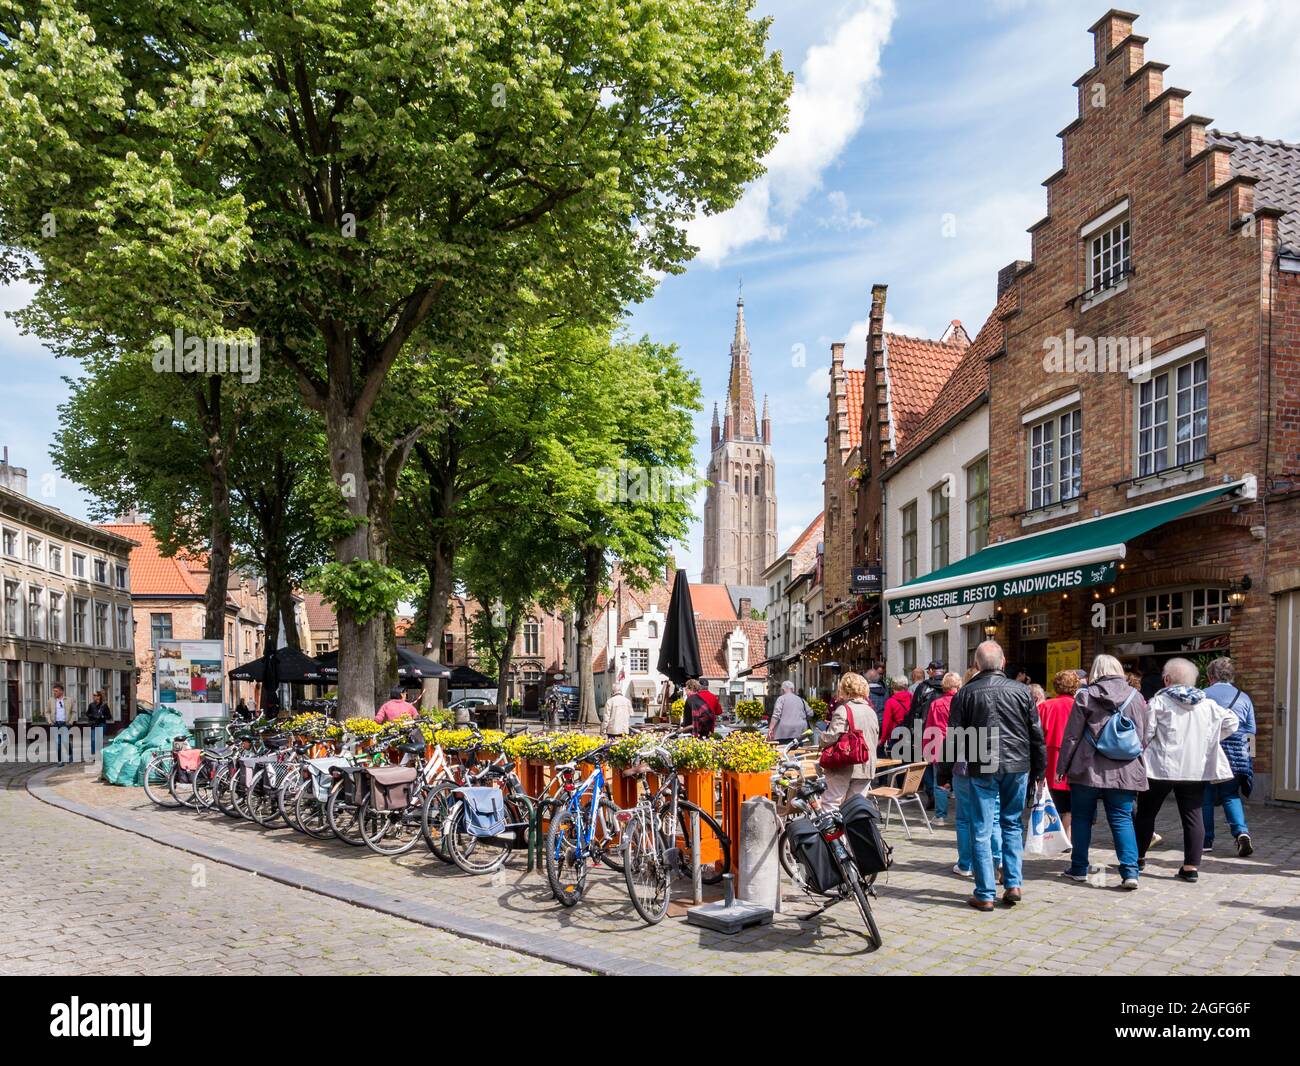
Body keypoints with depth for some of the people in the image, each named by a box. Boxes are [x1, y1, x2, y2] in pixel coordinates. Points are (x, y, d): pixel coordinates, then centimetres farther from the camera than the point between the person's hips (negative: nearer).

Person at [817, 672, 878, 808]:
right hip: (866, 767, 7)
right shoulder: (871, 711, 10)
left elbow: (832, 737, -21)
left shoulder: (843, 710, -13)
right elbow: (876, 739, 17)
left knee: (831, 802, 0)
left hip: (844, 766, -6)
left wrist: (820, 738, -2)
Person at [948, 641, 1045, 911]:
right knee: (1012, 824, 17)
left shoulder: (965, 693, -2)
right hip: (1017, 766, 2)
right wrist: (1039, 769, 15)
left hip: (980, 769, -2)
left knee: (981, 830, 3)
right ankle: (1013, 884, 13)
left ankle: (985, 894, 5)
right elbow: (1037, 734, 6)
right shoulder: (1020, 690, 2)